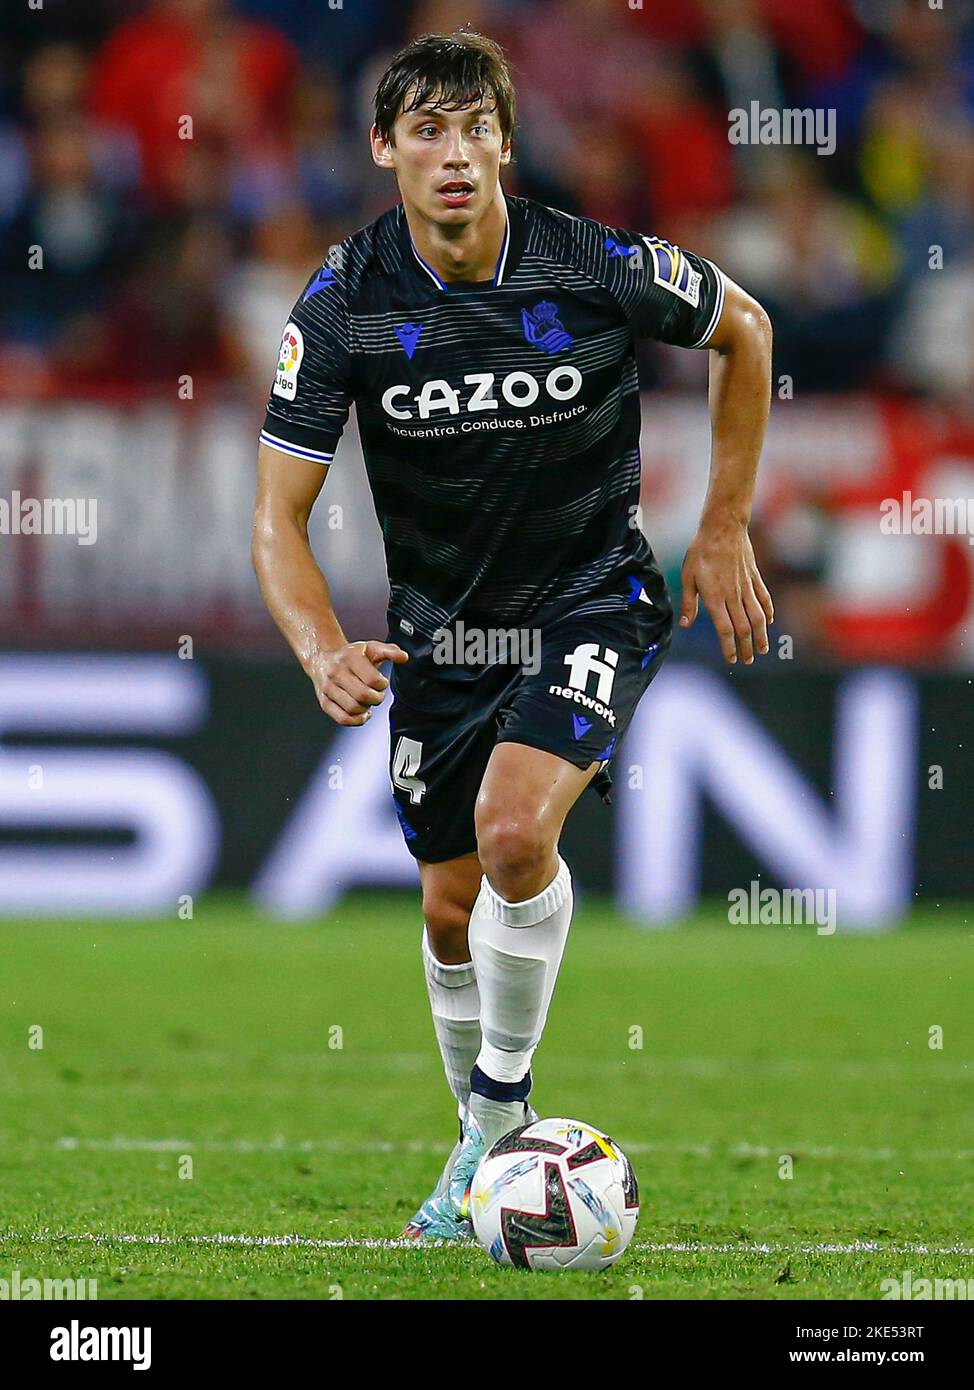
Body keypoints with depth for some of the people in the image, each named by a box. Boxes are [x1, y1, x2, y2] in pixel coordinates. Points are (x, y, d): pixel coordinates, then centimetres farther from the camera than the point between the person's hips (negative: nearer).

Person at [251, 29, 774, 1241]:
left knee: (514, 825, -26)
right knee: (451, 905, 10)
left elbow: (741, 331, 2)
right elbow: (278, 518, -13)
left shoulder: (599, 271, -19)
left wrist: (724, 532, 3)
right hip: (441, 626, 3)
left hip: (592, 602, -3)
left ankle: (505, 1087, -4)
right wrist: (325, 653, -32)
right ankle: (486, 1145, 33)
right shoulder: (341, 306, -16)